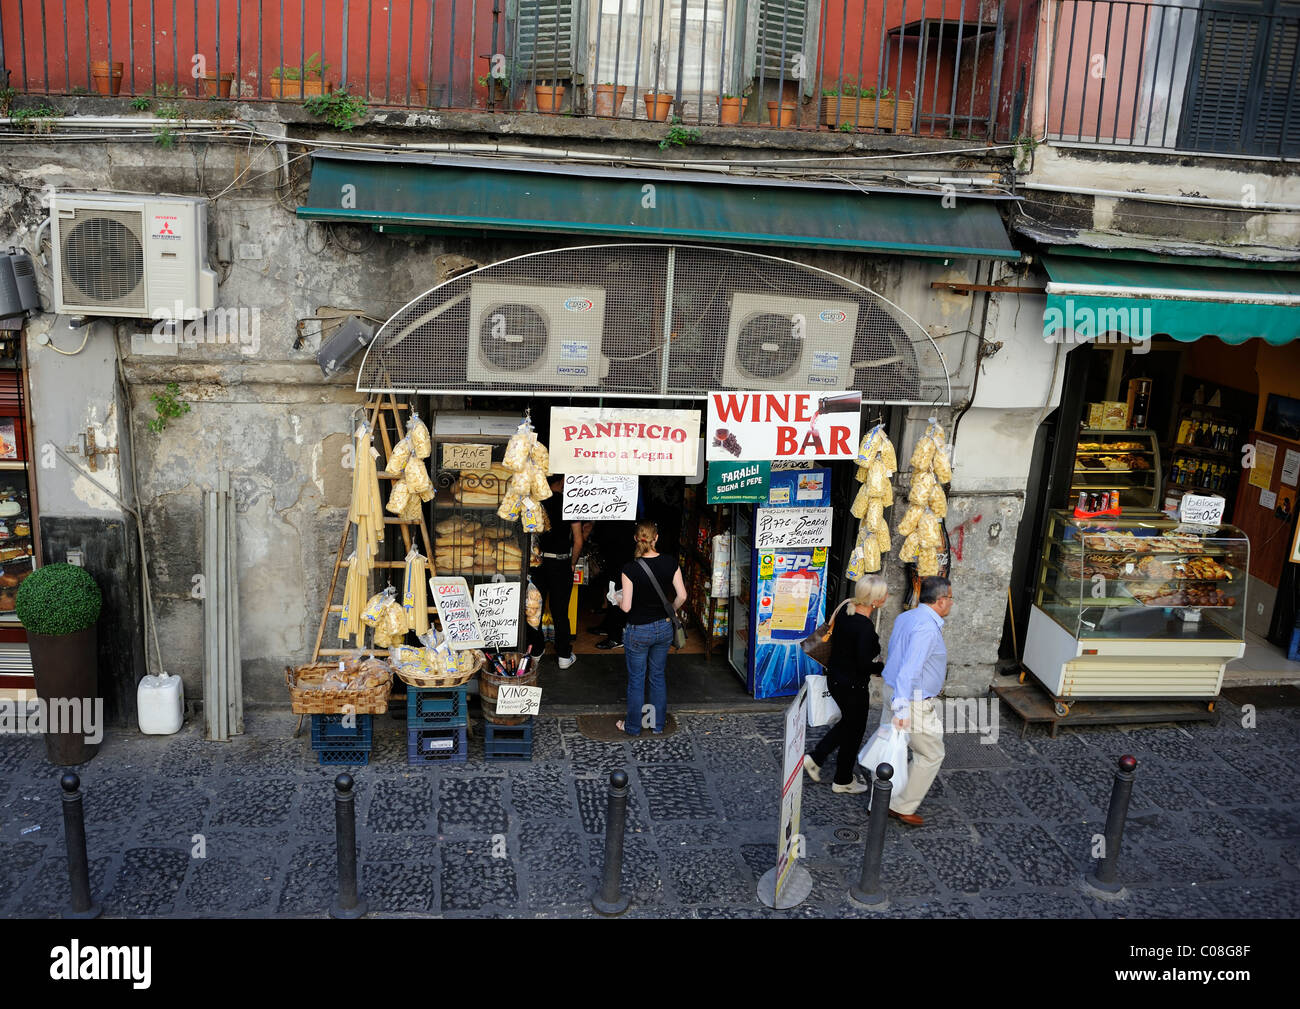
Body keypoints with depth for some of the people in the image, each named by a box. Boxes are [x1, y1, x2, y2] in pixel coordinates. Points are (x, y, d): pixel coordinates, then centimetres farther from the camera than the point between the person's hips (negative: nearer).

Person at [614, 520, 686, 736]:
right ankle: (658, 724, 29)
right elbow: (682, 596, -5)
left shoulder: (630, 568, -19)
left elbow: (626, 607, -17)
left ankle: (633, 726, 26)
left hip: (638, 631, -4)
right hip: (663, 628, 4)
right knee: (658, 676, 19)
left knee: (636, 680, 12)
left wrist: (618, 600, 5)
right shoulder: (670, 562, -9)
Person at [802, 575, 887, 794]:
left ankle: (815, 758, 25)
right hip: (853, 686, -8)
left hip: (835, 678, 8)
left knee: (848, 722, 27)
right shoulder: (866, 628, -28)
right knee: (854, 730, 12)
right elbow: (864, 664, -28)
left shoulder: (845, 612, -3)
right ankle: (843, 781, 29)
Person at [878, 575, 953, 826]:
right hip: (915, 702, -9)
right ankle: (903, 807, 16)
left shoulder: (905, 617, 6)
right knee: (931, 754, 8)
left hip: (892, 691, 9)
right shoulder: (928, 628, -24)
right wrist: (902, 709, -41)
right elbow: (910, 669, -34)